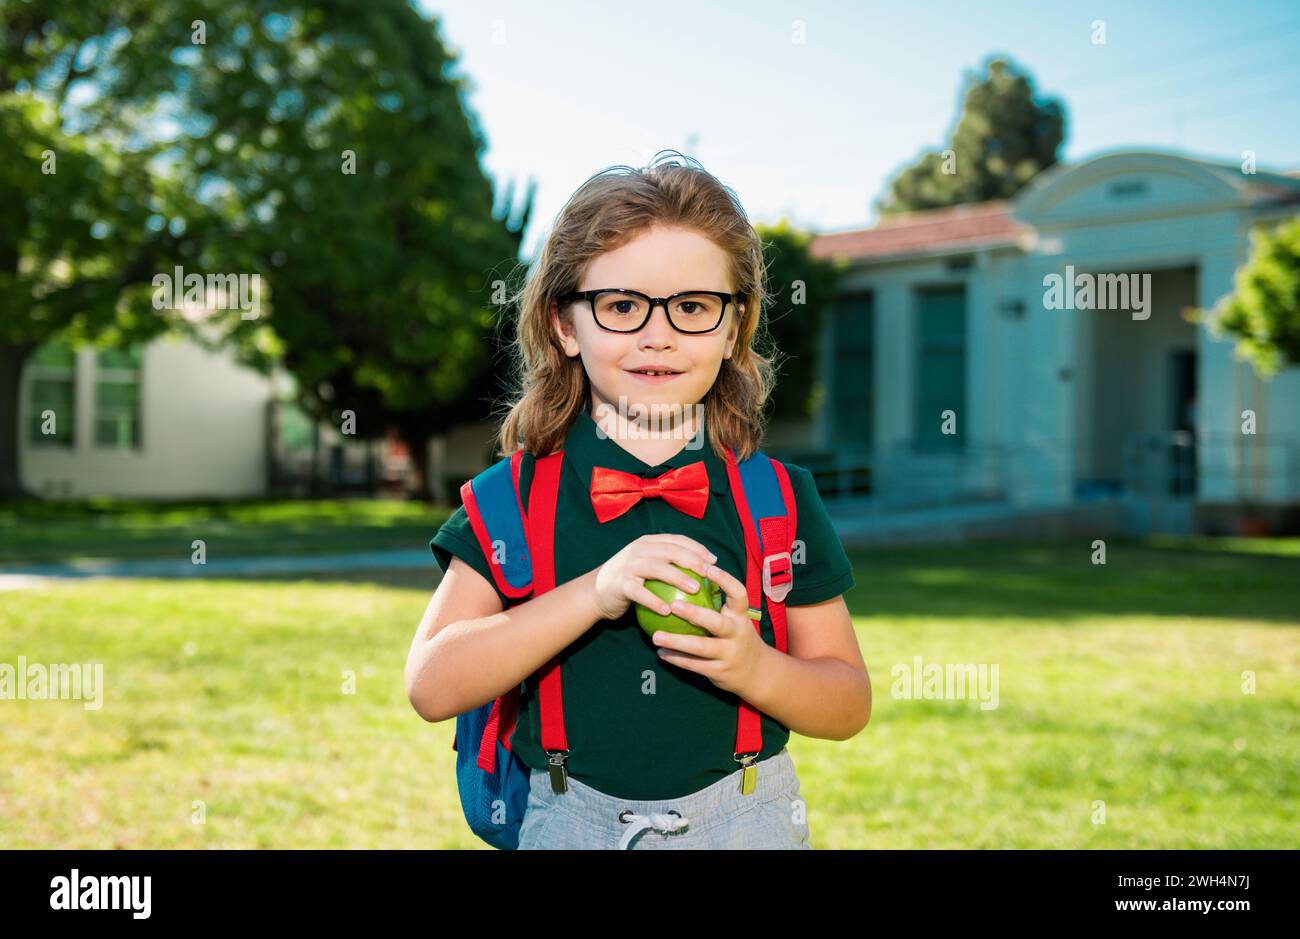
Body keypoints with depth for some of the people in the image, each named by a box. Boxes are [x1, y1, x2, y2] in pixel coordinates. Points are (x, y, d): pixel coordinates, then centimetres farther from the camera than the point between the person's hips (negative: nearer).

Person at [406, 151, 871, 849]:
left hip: (744, 819, 1)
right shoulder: (518, 494, -6)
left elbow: (850, 703, 1)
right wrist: (594, 594, -24)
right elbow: (431, 687, -14)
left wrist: (755, 669, -20)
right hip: (568, 821, 0)